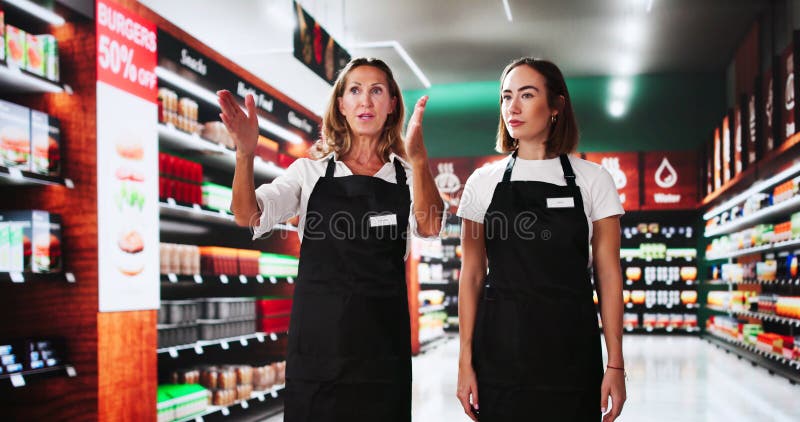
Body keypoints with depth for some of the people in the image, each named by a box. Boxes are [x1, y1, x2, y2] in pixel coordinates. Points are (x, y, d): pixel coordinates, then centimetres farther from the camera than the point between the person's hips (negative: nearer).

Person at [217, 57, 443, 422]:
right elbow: (249, 216, -8)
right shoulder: (310, 171, 6)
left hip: (381, 341, 0)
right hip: (317, 339, 0)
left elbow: (429, 227, -15)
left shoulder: (407, 175, 5)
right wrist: (245, 152, -26)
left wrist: (418, 158, -33)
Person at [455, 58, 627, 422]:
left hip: (570, 349, 0)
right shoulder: (483, 182, 5)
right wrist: (466, 361, -2)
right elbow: (472, 276, 4)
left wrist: (615, 365, -4)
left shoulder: (592, 179, 3)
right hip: (500, 348, 1)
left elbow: (608, 275, 1)